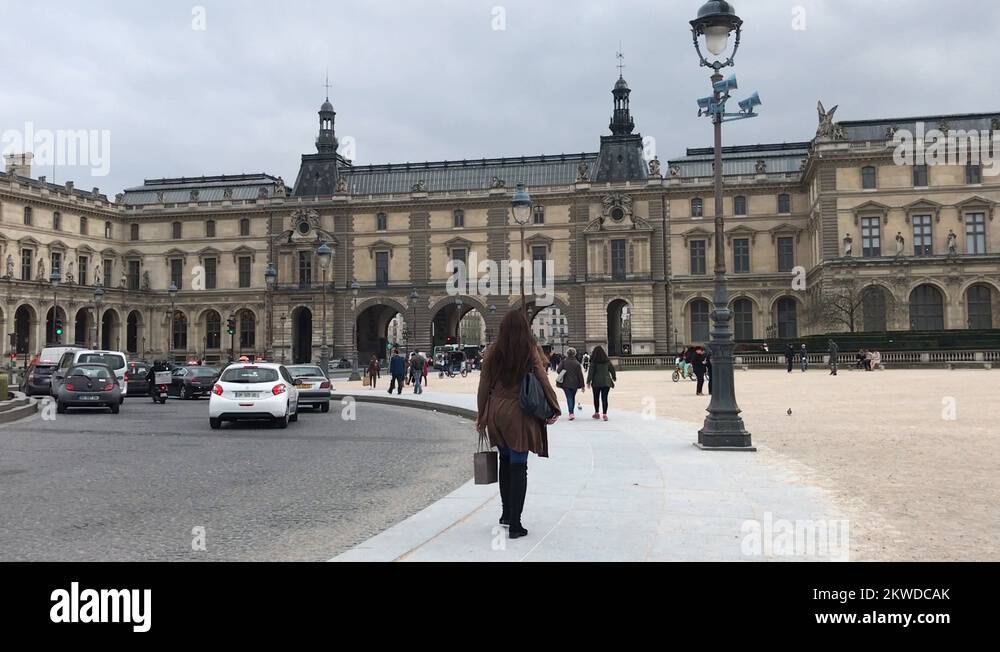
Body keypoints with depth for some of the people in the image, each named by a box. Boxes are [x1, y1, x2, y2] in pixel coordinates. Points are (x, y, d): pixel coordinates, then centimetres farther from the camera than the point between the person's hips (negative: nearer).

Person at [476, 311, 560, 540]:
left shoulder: (493, 353, 0)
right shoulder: (531, 352, -7)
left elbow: (484, 386, 4)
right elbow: (543, 381, -9)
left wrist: (481, 416, 13)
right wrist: (554, 409, 0)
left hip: (496, 413, 4)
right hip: (520, 414, -3)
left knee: (505, 461, 21)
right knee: (518, 467, 2)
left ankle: (506, 514, 31)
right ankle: (514, 525, 2)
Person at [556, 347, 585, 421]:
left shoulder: (563, 362, -5)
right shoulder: (577, 363, -3)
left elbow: (558, 370, -12)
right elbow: (580, 375, -3)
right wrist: (582, 385, 3)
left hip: (566, 383, -1)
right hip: (574, 384, 2)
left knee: (569, 398, -3)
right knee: (573, 397, 18)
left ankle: (571, 413, -18)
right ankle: (572, 412, 28)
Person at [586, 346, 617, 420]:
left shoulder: (594, 361, -7)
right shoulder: (607, 361, 4)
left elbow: (591, 371, -9)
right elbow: (612, 369, 12)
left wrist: (588, 381, -4)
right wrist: (614, 378, 27)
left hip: (596, 382, -2)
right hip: (606, 382, 2)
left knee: (596, 398, 12)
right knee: (604, 398, 1)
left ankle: (597, 413, 20)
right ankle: (604, 414, -4)